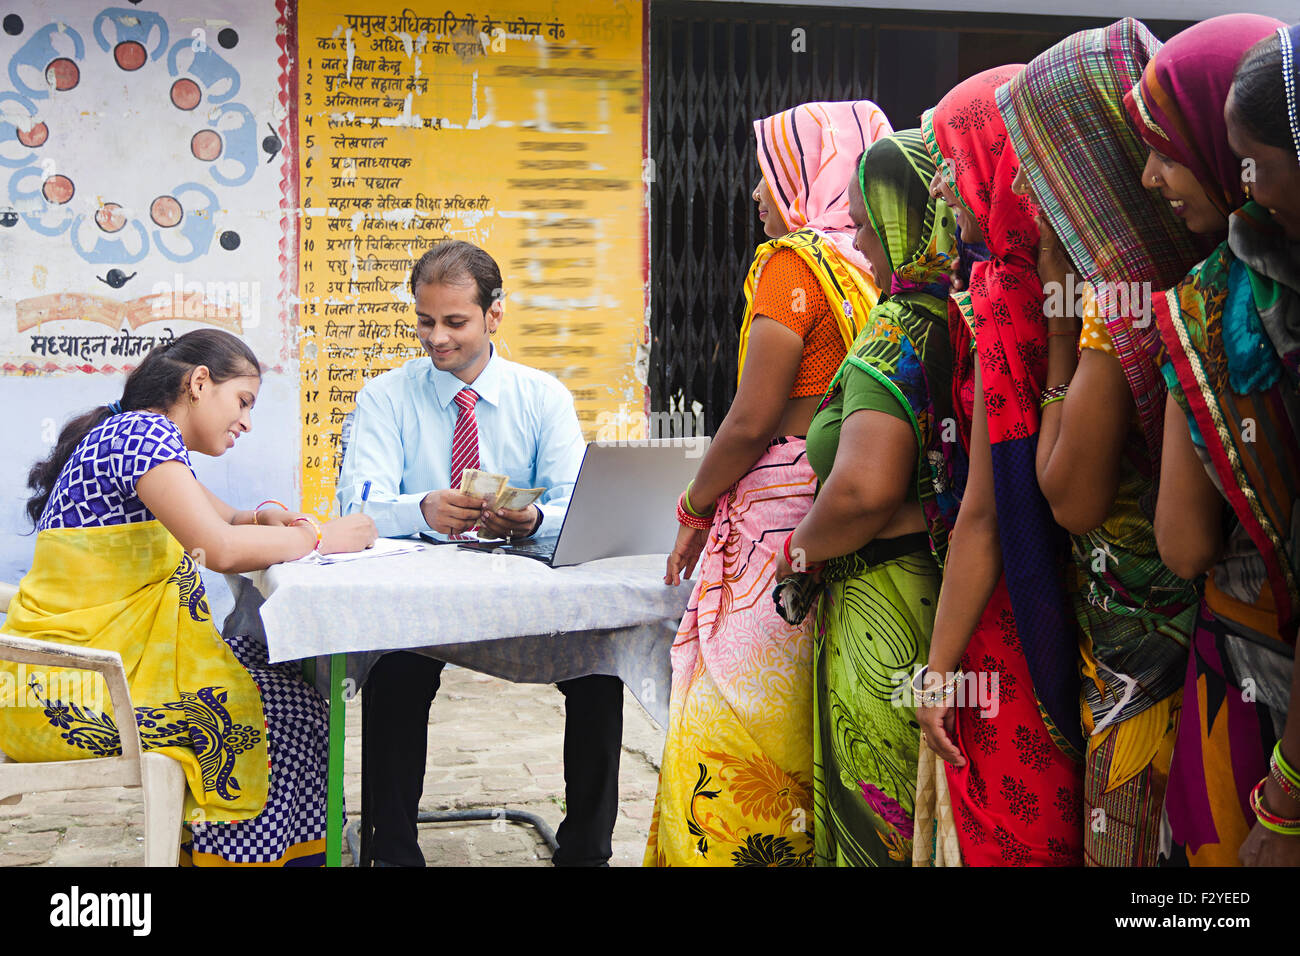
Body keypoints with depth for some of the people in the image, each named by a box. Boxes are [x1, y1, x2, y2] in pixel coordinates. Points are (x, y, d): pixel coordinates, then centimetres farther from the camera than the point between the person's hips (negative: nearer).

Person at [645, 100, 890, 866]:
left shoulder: (794, 260, -9)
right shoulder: (876, 269, 11)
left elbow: (753, 420, -14)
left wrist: (694, 513, -1)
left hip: (778, 519, -8)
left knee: (730, 735, -2)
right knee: (810, 738, 13)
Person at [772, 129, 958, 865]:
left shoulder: (900, 331, -19)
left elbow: (865, 489, -32)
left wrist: (801, 549, -12)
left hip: (888, 613, -8)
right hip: (958, 602, 8)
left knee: (879, 830, 7)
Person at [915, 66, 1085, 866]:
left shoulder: (1009, 302, -19)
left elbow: (984, 517, -18)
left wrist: (938, 670, -13)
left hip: (1018, 622, -7)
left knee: (1009, 833, 7)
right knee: (1069, 828, 19)